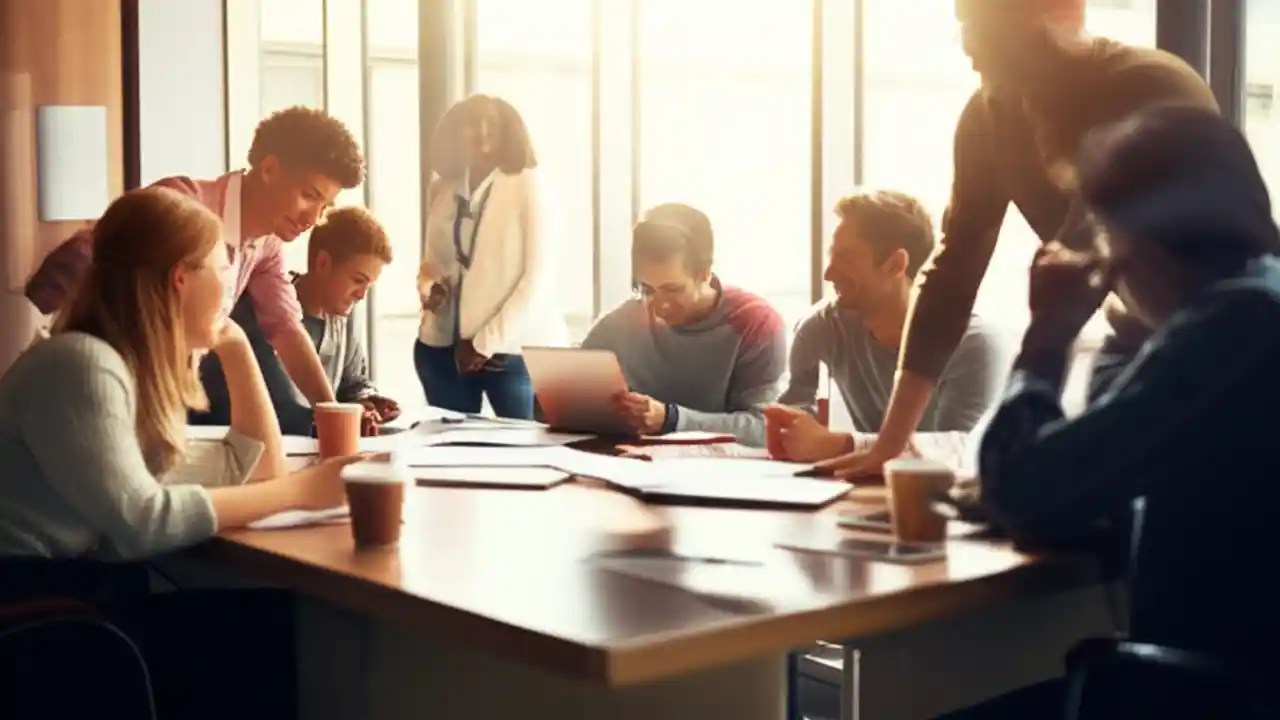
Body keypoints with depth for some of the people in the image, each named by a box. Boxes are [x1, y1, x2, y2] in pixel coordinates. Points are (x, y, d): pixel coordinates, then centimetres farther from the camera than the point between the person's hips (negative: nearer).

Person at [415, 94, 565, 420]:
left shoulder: (528, 185, -6)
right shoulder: (442, 189, 8)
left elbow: (540, 278, -10)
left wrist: (486, 342, -12)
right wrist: (428, 285, -3)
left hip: (514, 351, -4)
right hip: (444, 348, 4)